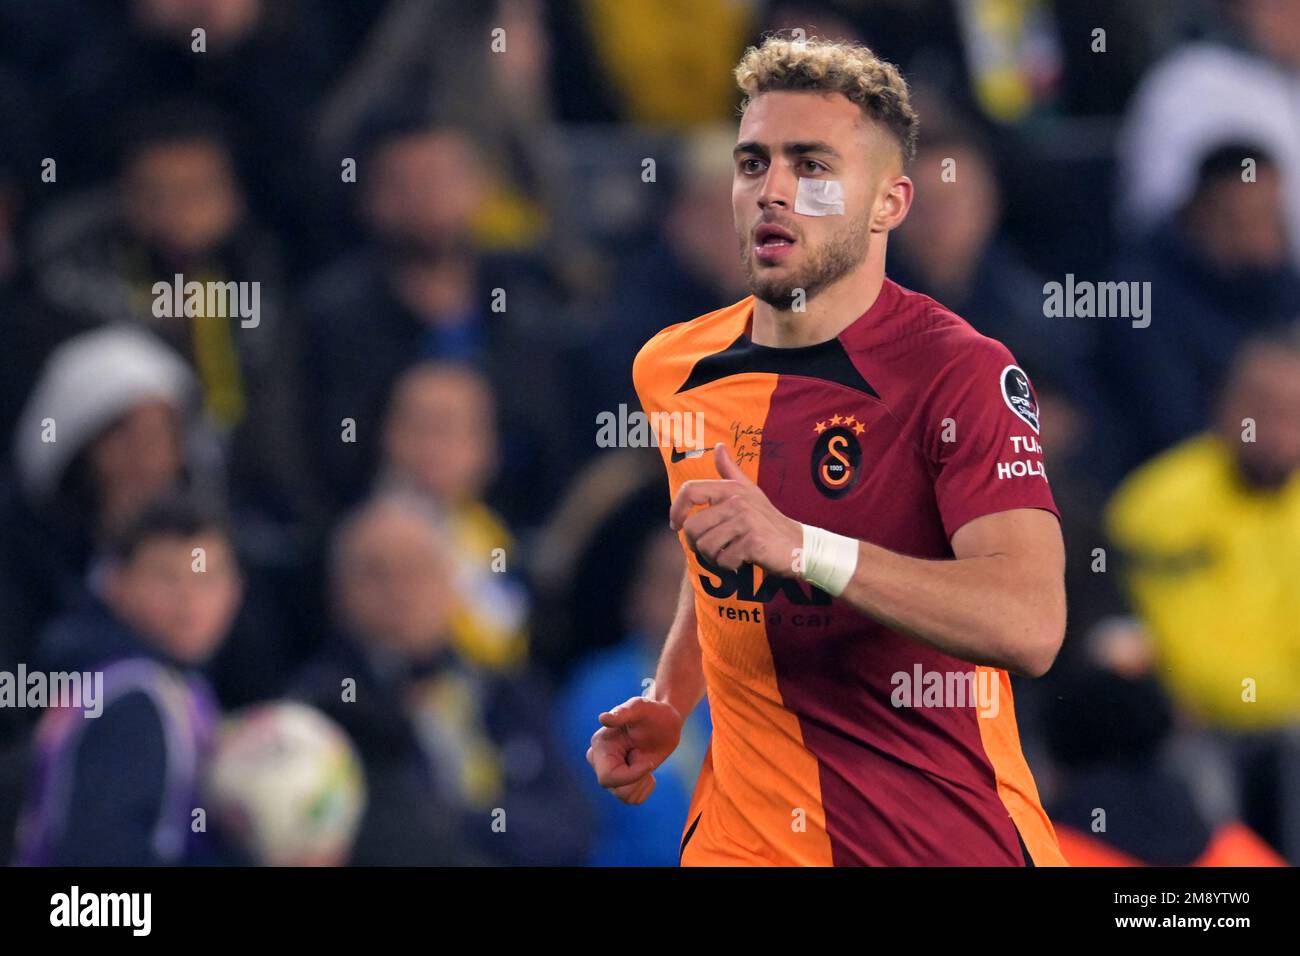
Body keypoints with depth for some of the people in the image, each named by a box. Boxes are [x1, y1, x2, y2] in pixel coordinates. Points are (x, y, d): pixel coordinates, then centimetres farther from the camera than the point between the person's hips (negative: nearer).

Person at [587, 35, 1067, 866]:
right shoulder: (674, 370, 4)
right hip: (745, 838, 5)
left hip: (954, 841, -4)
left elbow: (1030, 625, -30)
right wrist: (669, 705, 8)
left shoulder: (964, 375, -16)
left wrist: (800, 546, -36)